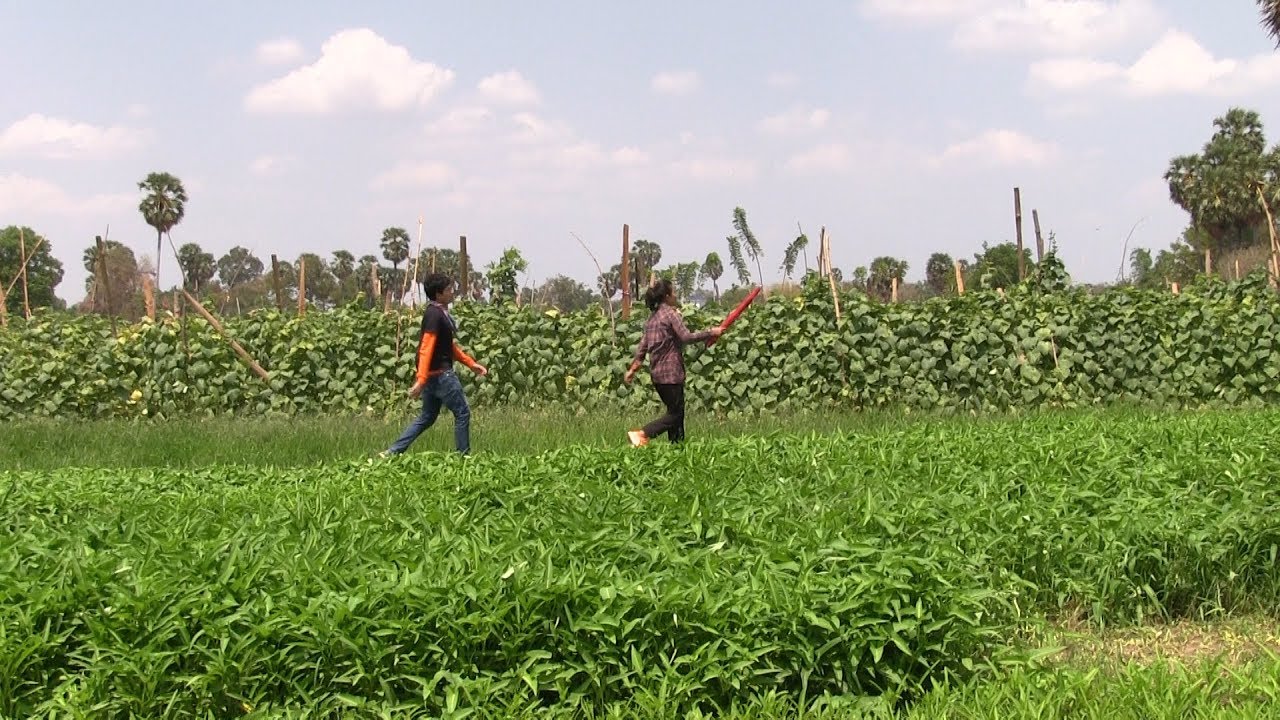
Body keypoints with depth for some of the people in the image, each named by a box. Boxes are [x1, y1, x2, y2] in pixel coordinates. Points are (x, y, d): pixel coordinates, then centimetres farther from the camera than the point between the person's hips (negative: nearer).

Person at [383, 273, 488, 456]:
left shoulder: (441, 313, 15)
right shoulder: (434, 314, -16)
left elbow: (450, 345, 22)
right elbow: (426, 348, -22)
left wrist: (472, 364, 19)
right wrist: (421, 380, -27)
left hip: (435, 374, 10)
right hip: (440, 374, -10)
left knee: (427, 417, 15)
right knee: (462, 413, 0)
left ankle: (392, 452, 13)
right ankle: (464, 456, 8)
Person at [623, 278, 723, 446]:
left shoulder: (652, 317, 13)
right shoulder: (671, 313, -10)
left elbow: (642, 346, 13)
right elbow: (686, 337, -20)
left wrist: (633, 369, 16)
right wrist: (711, 333, -11)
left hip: (656, 373, 9)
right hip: (671, 372, -9)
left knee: (676, 412, 14)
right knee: (675, 414, -5)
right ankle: (641, 435, -17)